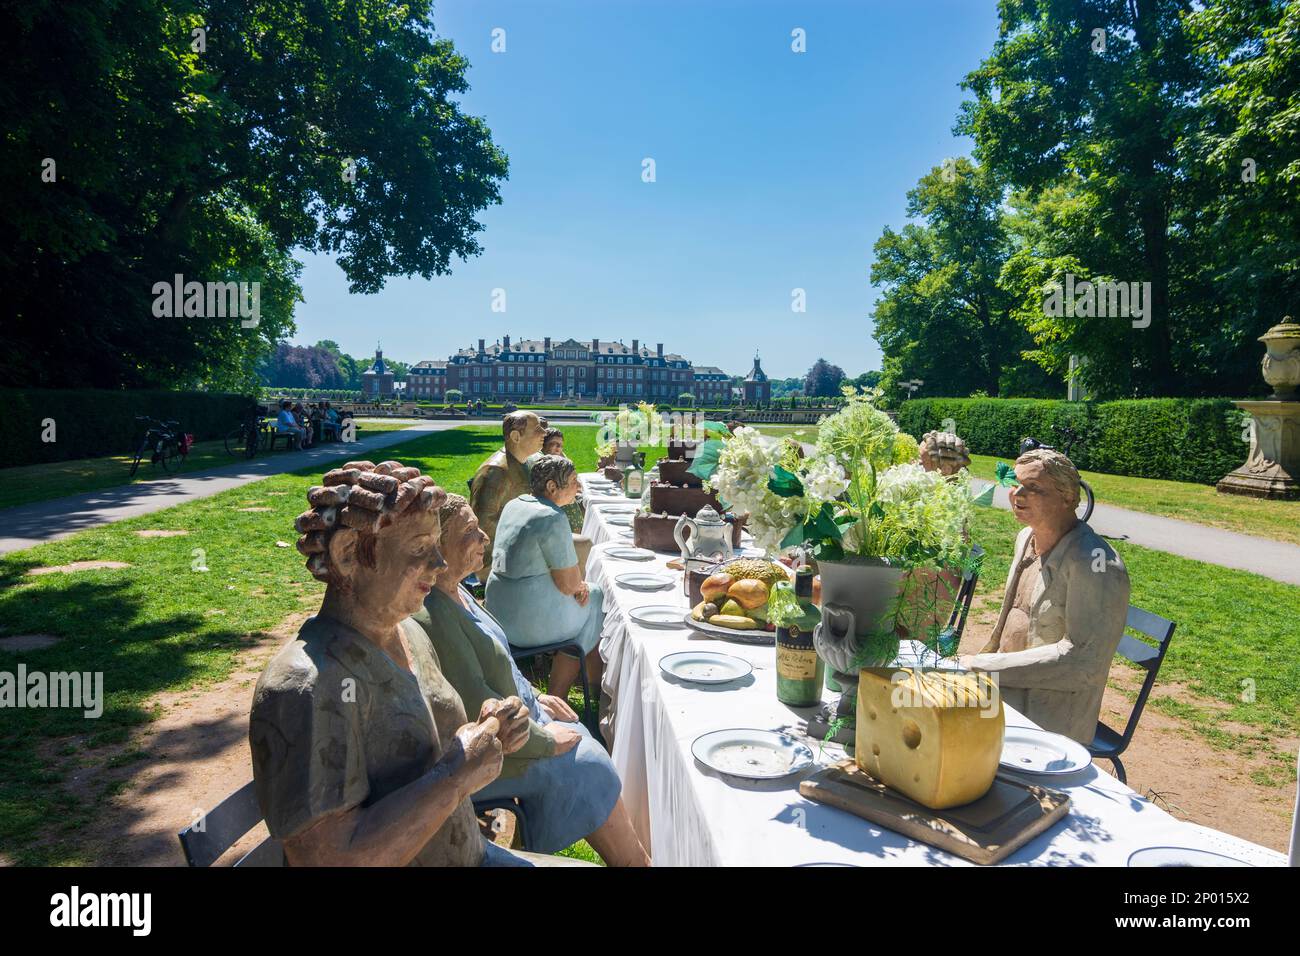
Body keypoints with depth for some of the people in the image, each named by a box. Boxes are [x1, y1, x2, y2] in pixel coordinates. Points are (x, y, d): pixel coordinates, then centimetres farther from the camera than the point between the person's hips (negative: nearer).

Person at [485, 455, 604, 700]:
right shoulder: (553, 518, -21)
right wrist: (579, 586, 6)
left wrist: (576, 585, 9)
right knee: (594, 598, 15)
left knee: (589, 592, 23)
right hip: (529, 619, -8)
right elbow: (569, 583, -17)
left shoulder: (514, 505, 7)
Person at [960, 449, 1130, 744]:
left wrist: (984, 666, -24)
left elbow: (1083, 658, -24)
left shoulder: (1097, 565, -21)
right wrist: (985, 656, 14)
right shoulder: (1027, 537, 7)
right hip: (1005, 694, 8)